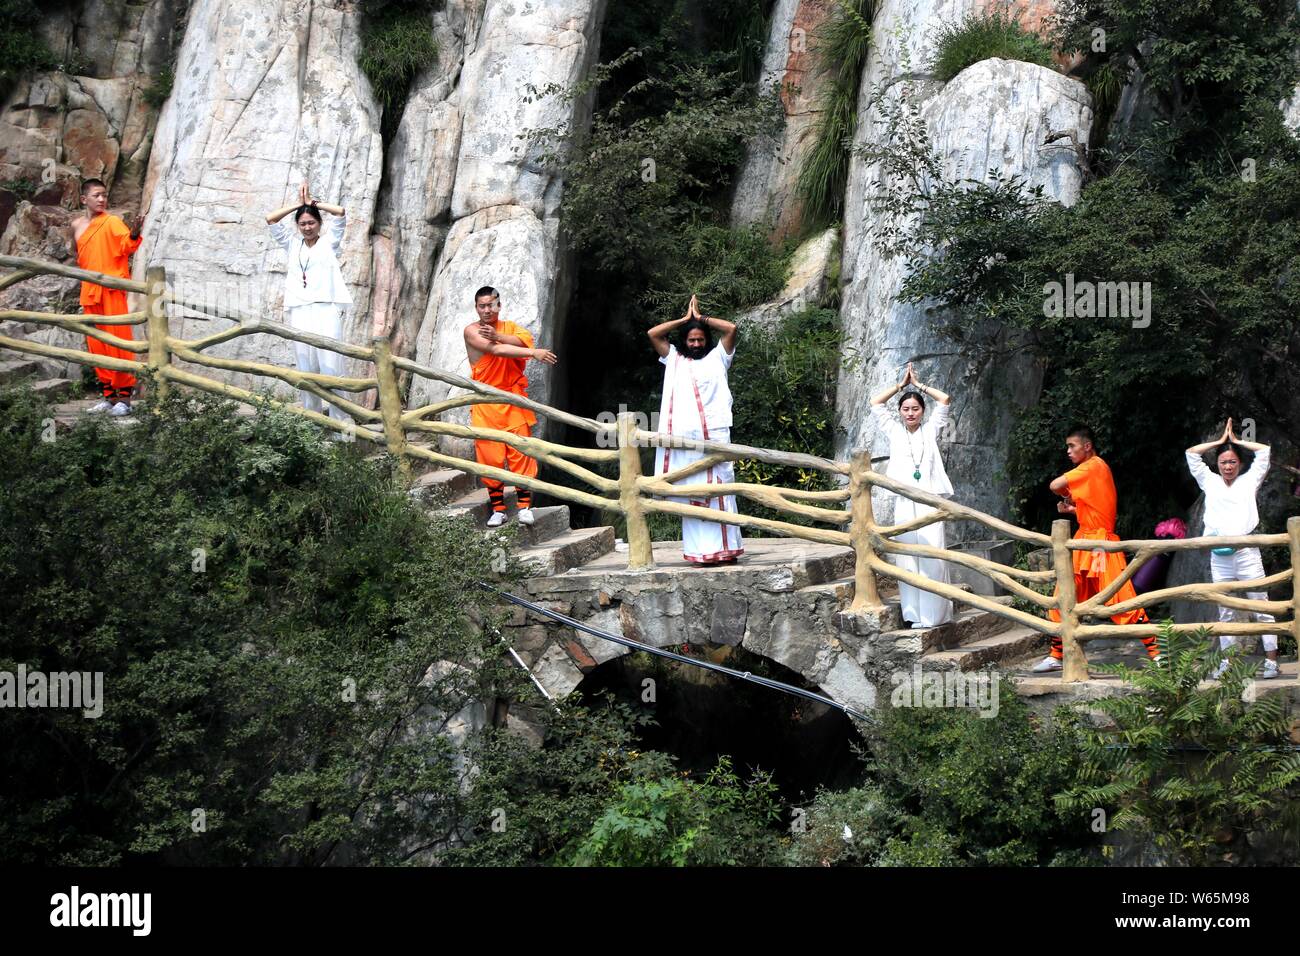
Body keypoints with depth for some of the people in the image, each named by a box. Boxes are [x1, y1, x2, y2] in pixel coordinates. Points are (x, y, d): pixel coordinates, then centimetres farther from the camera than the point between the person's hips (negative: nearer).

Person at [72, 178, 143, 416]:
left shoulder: (112, 222, -5)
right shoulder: (77, 225, 13)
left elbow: (125, 246, -21)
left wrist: (134, 234, -39)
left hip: (112, 288, -6)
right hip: (89, 290, 6)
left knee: (118, 340, -7)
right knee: (96, 344, 8)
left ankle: (124, 396, -6)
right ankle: (109, 395, 15)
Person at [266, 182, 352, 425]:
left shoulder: (329, 242, 11)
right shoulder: (292, 244, 18)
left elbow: (340, 213, -1)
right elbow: (271, 219, 10)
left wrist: (313, 203, 9)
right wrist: (298, 204, 10)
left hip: (326, 309, -3)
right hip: (299, 311, 3)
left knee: (331, 366, -11)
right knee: (305, 368, 1)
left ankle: (340, 418, -10)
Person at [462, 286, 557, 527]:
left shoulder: (510, 327, 11)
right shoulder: (472, 331, -2)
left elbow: (525, 340, -12)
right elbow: (495, 350, -18)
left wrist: (498, 336, -25)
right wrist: (533, 353, -25)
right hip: (486, 403, -2)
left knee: (519, 450, -4)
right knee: (489, 454, -3)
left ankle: (524, 505, -3)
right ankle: (498, 509, 5)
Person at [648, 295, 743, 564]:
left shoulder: (717, 358, 15)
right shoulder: (674, 360, 20)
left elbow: (731, 328, 4)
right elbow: (653, 334, 15)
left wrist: (701, 317, 13)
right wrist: (685, 318, 18)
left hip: (714, 435, -2)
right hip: (684, 438, 2)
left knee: (718, 492, -5)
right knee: (691, 493, -3)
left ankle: (725, 549, -6)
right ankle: (700, 552, -2)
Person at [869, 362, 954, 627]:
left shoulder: (930, 431, 13)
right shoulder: (894, 432, 16)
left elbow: (944, 399, 10)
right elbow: (876, 404, 15)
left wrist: (918, 385, 17)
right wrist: (901, 385, 19)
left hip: (930, 501, -1)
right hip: (904, 503, 1)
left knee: (933, 556, -9)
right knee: (907, 558, -3)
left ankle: (935, 612, -6)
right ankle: (914, 614, 0)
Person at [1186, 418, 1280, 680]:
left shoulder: (1248, 481, 9)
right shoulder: (1210, 482, 15)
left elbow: (1264, 451, 6)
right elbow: (1191, 453, 15)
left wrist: (1237, 441, 14)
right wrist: (1220, 441, 18)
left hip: (1246, 552, -3)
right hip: (1219, 556, 3)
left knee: (1261, 607, -5)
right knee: (1225, 611, 7)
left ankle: (1271, 660, -6)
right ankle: (1226, 662, 11)